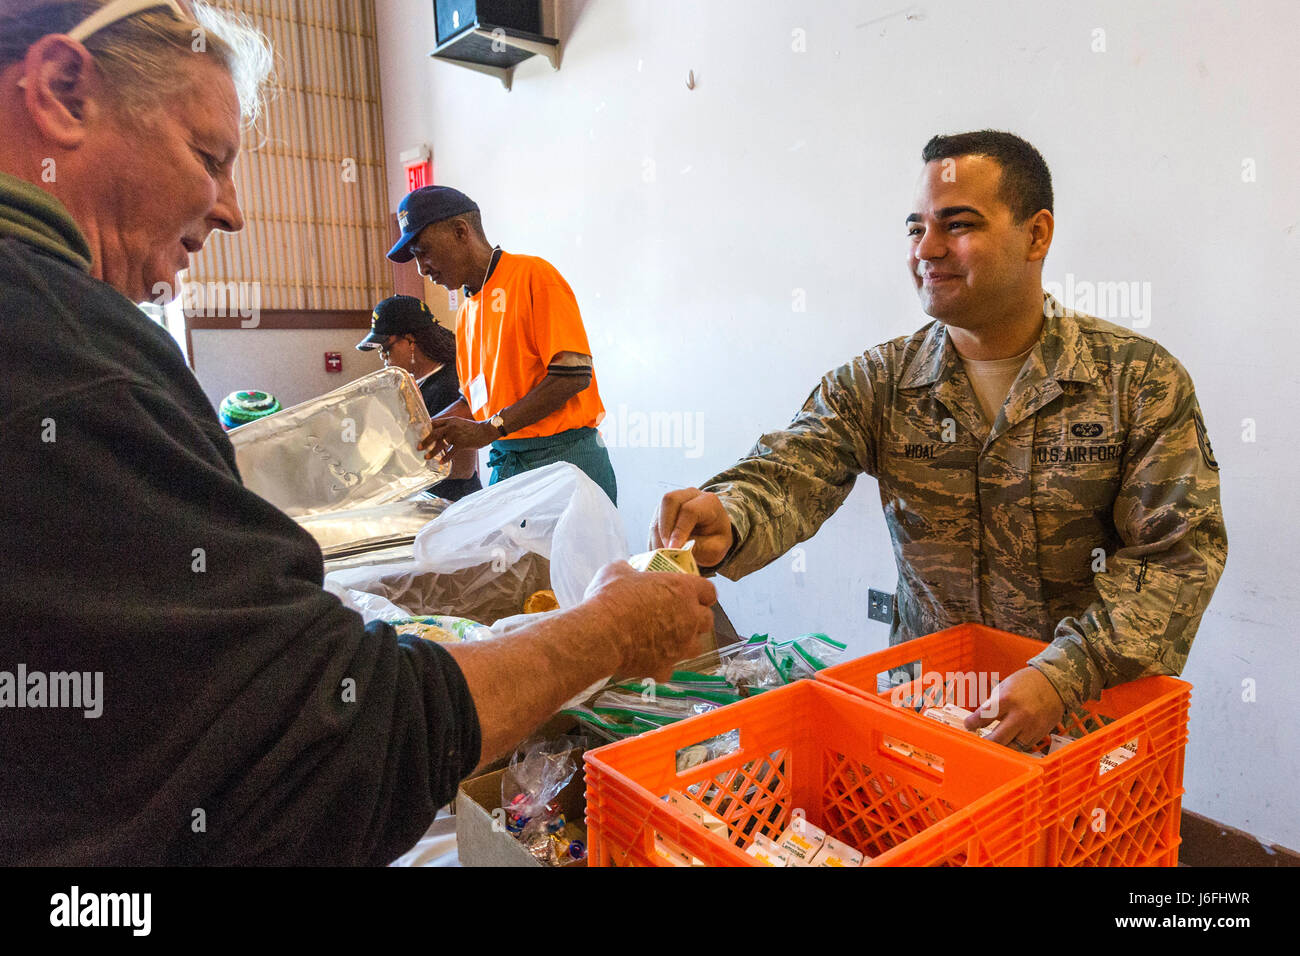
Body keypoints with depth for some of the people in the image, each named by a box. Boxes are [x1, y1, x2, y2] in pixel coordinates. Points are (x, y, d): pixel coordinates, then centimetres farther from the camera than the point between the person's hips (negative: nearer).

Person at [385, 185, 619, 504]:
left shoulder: (533, 275, -7)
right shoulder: (466, 315, 18)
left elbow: (575, 373, -16)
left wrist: (490, 428, -18)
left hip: (563, 460, -7)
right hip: (504, 464, 7)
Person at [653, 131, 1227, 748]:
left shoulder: (1140, 380, -4)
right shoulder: (875, 383, 0)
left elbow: (1178, 551, -8)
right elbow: (791, 472, -14)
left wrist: (1063, 675, -22)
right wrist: (729, 516, -38)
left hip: (1092, 706, 0)